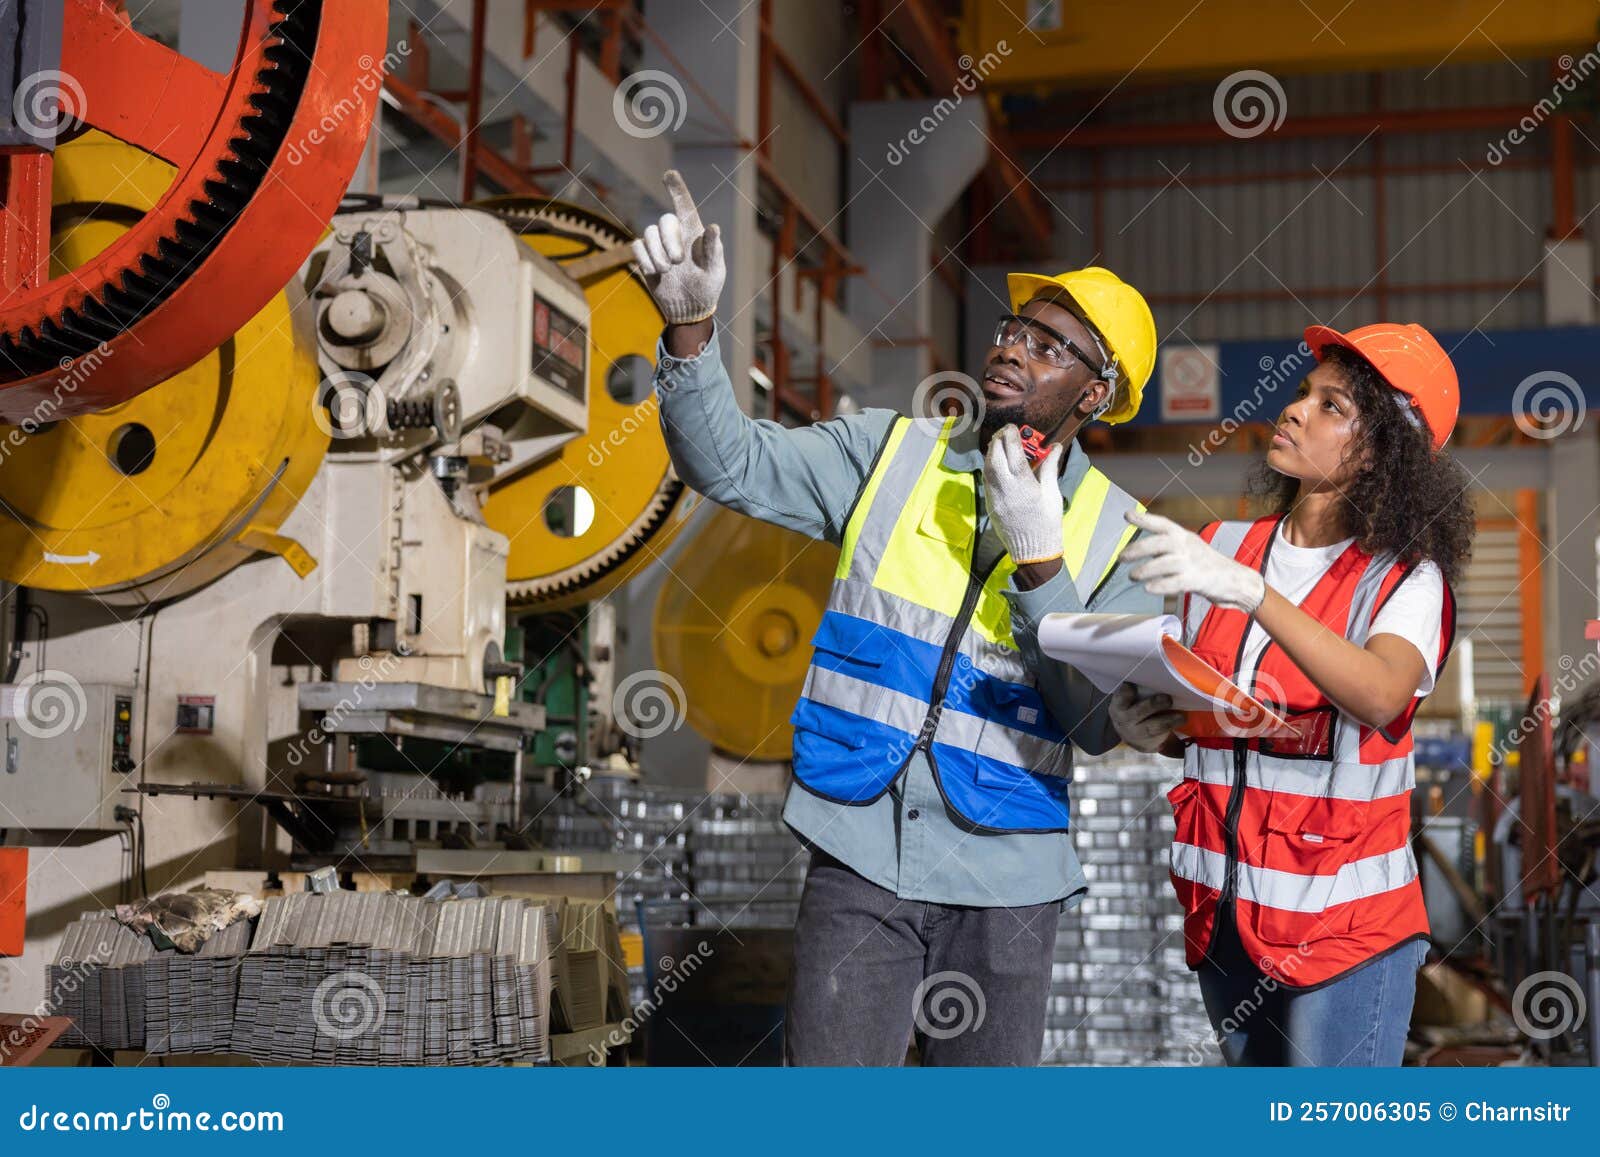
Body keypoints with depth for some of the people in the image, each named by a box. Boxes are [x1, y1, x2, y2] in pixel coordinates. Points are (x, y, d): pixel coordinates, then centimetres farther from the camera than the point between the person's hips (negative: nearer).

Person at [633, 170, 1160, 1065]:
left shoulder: (1118, 536, 0)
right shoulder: (890, 454, 3)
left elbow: (1100, 723, -9)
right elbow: (732, 462, -8)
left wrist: (1038, 559, -17)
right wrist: (692, 324, -23)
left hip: (1004, 880, 1)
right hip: (860, 856, 0)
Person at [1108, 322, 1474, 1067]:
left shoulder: (1404, 577, -9)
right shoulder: (1220, 549, 5)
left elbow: (1379, 698, -31)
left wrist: (1247, 589, -39)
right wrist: (1148, 729, -6)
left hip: (1344, 922, -5)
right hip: (1225, 916, 5)